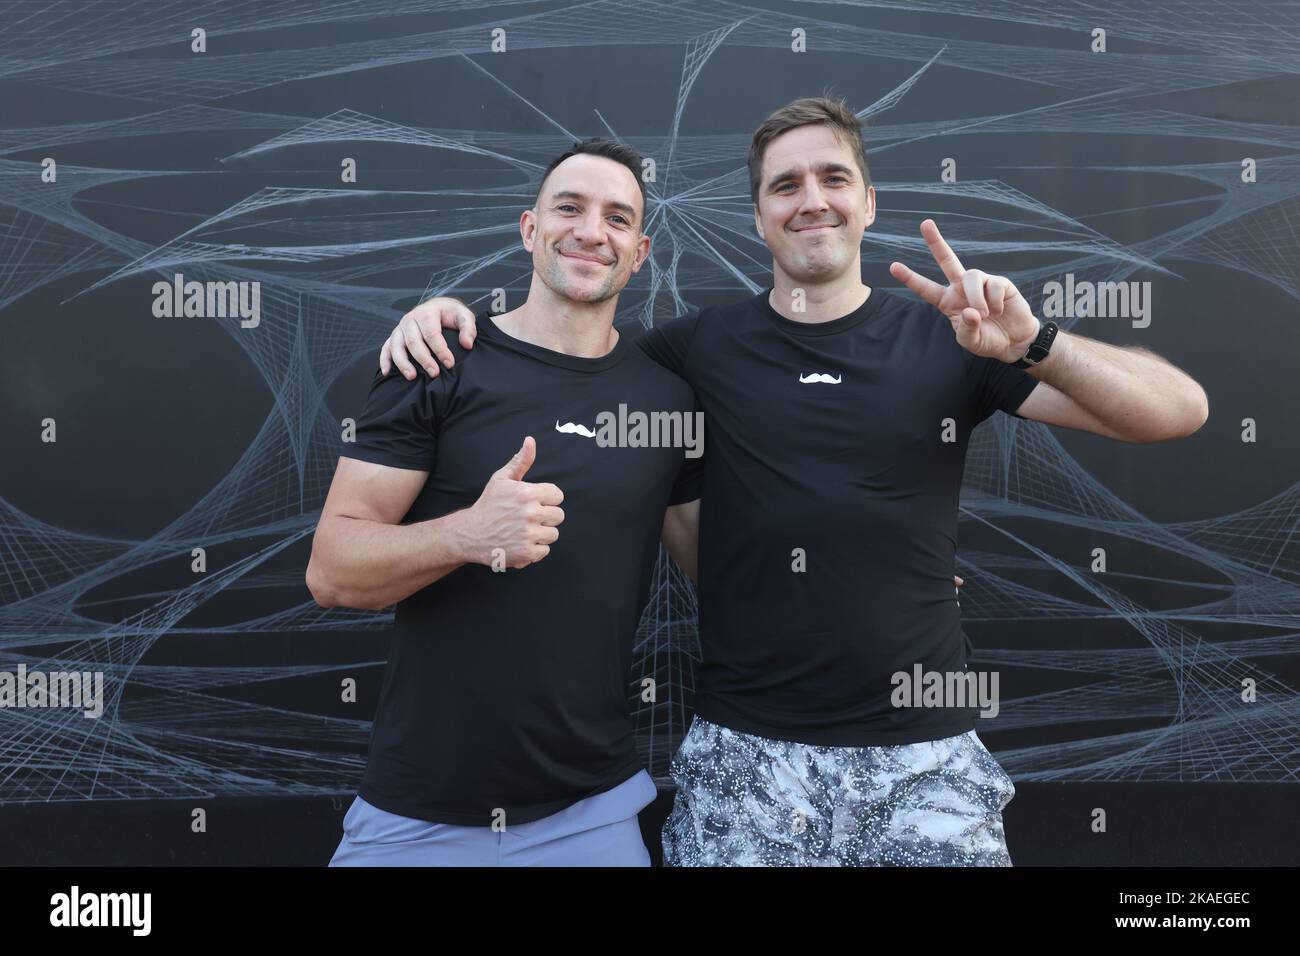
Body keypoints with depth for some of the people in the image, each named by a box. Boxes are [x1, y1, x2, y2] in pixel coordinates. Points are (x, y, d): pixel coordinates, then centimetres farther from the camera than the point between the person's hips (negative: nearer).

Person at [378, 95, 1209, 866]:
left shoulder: (945, 339, 1)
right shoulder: (700, 349, 1)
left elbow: (1180, 412, -3)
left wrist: (1032, 345, -20)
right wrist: (449, 314, -5)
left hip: (925, 755, 1)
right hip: (746, 754, 0)